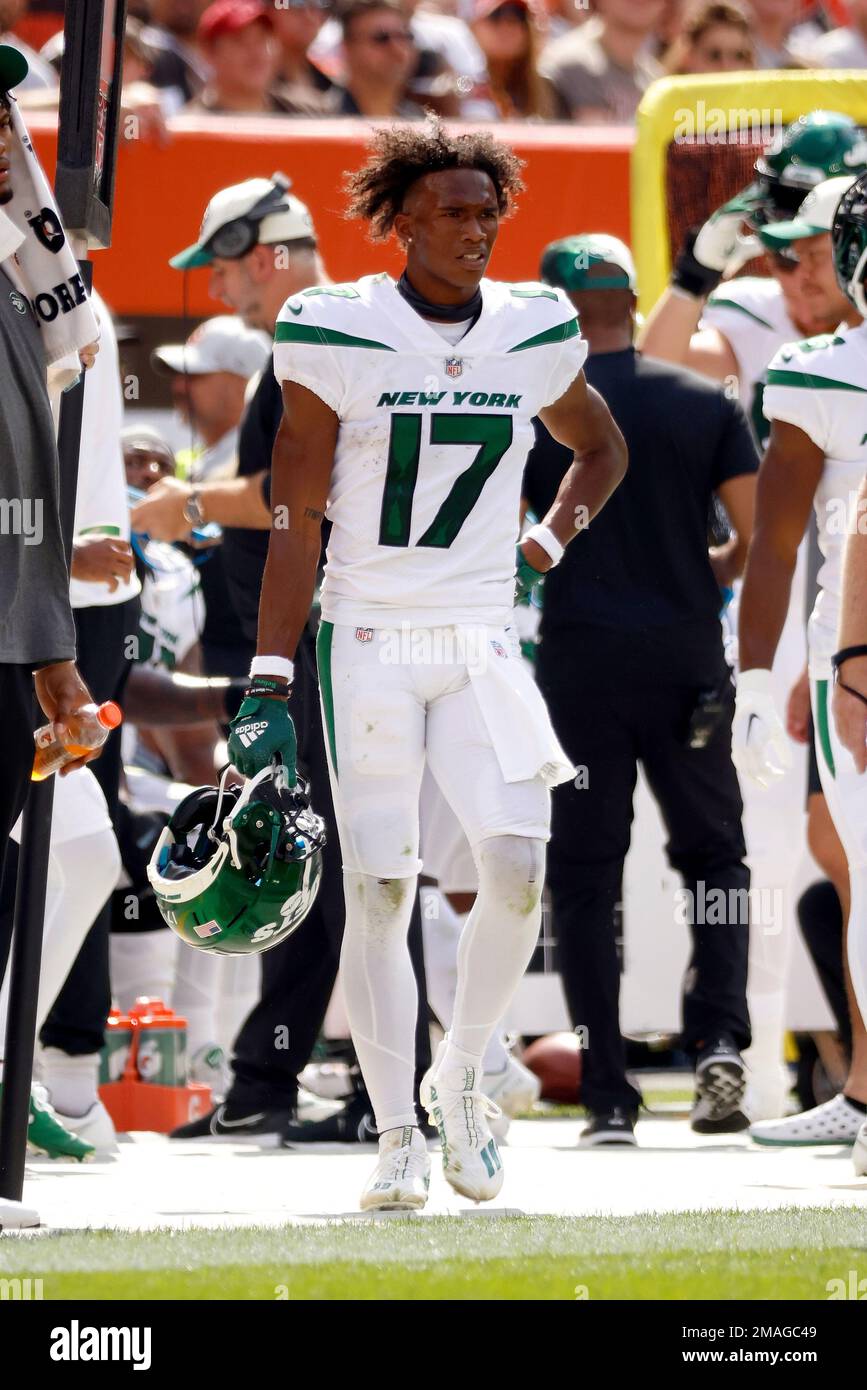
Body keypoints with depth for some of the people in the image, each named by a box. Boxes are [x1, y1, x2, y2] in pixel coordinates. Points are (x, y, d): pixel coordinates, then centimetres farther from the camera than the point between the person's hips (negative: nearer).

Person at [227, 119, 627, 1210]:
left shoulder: (535, 335, 4)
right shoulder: (338, 337, -6)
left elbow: (602, 448, 26)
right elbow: (297, 524, -4)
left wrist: (549, 542, 8)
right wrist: (268, 687, -7)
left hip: (481, 642, 3)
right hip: (368, 639, -3)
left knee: (517, 864, -12)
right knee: (379, 888, -7)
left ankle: (458, 1078, 10)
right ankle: (396, 1139, 0)